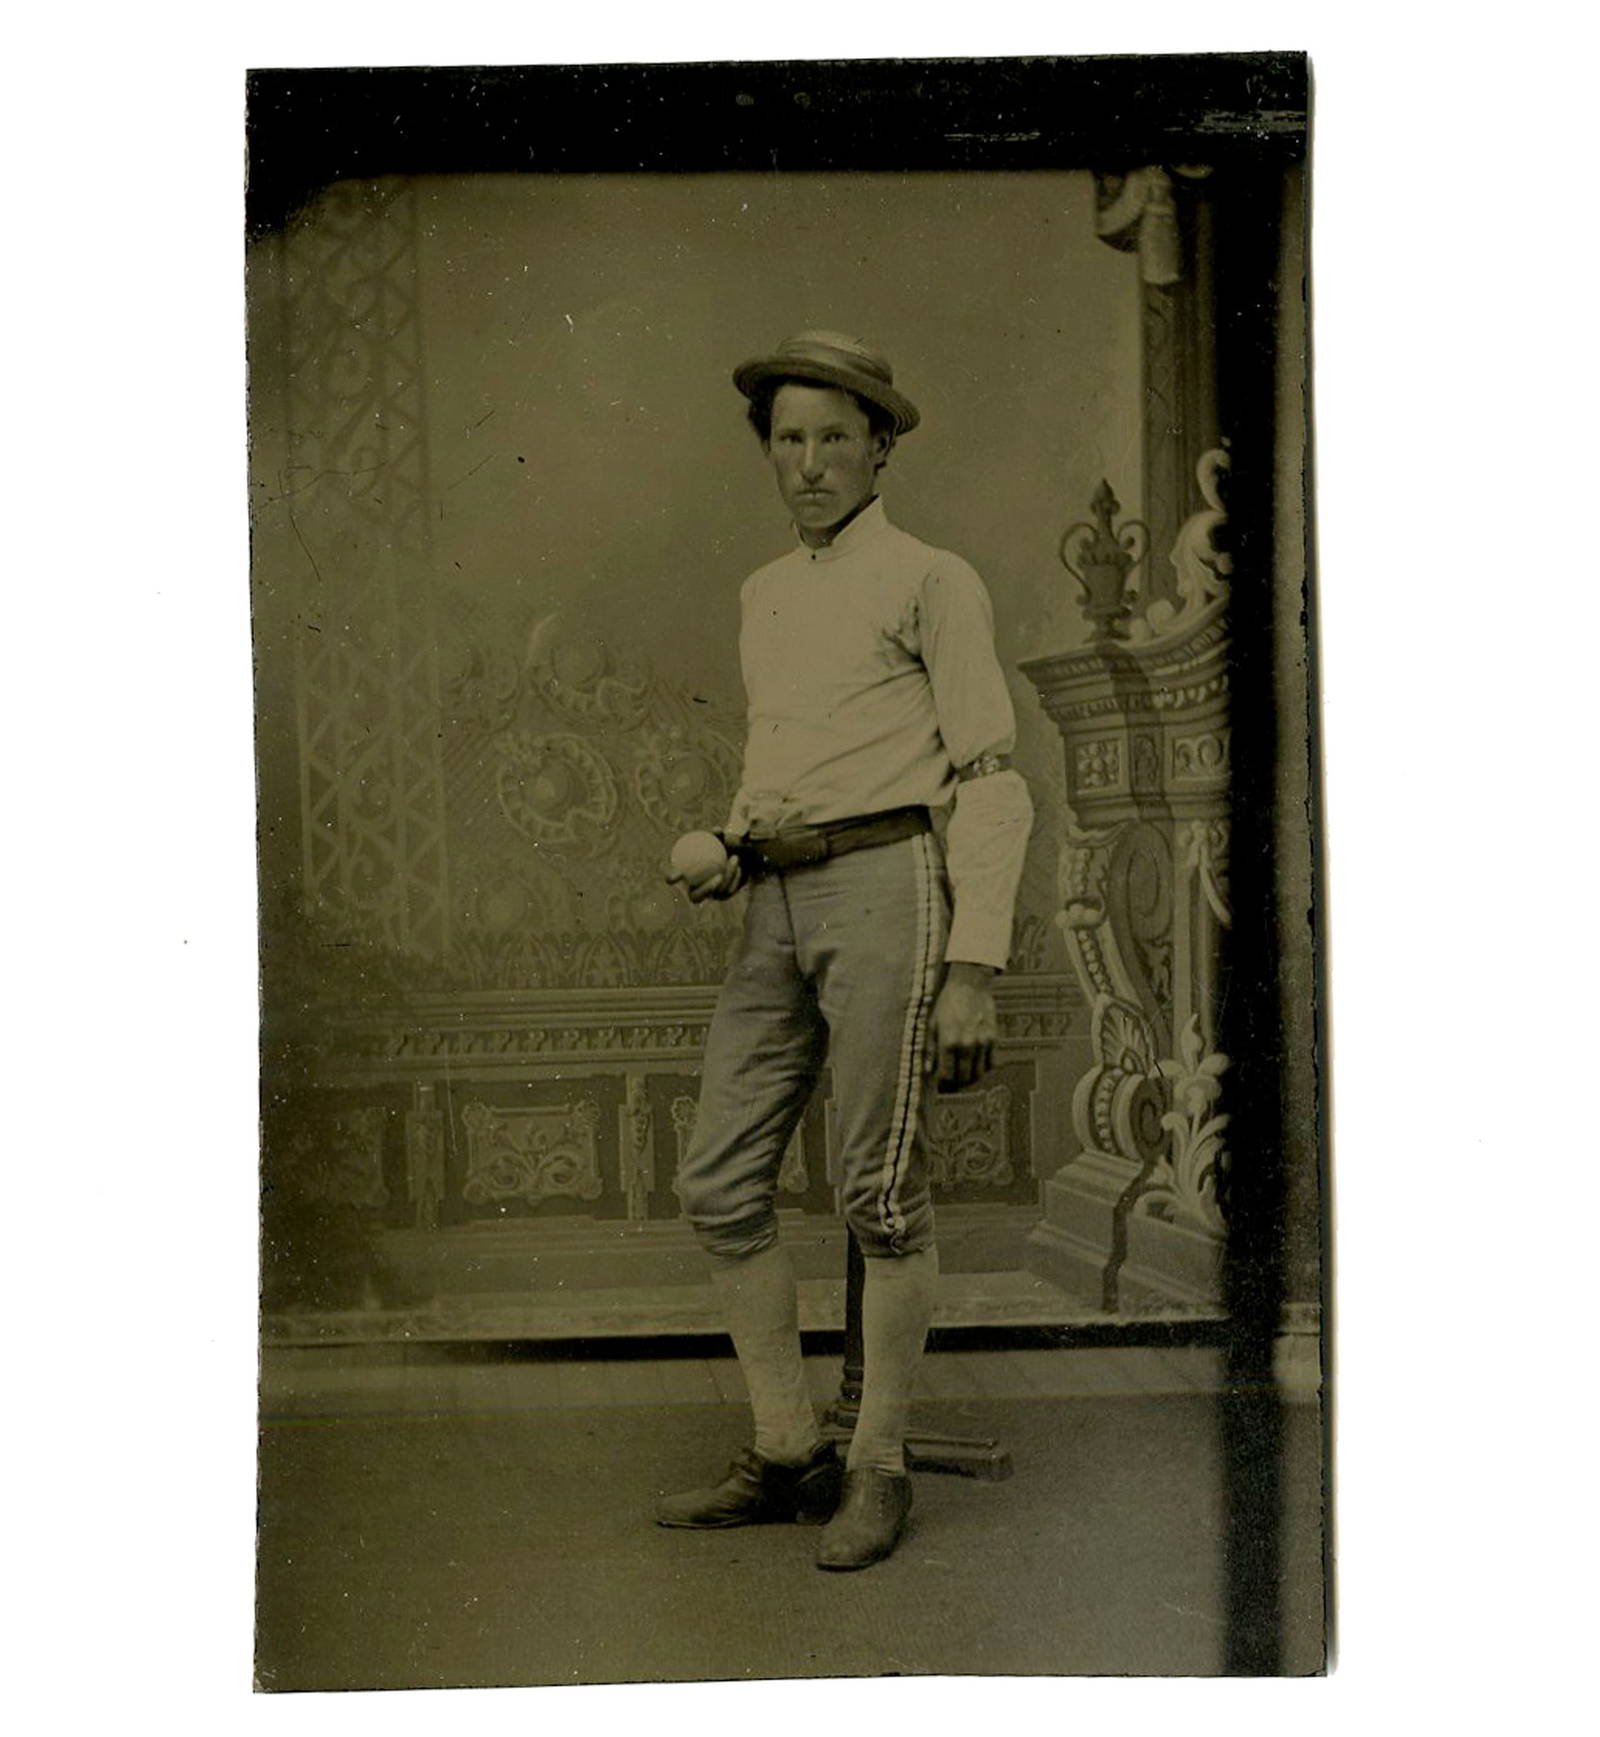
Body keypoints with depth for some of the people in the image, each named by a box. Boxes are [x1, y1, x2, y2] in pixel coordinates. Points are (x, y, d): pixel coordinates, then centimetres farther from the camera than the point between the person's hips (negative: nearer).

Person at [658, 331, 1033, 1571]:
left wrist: (974, 971, -14)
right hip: (783, 911, 7)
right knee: (721, 1186, 2)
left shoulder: (934, 582, 0)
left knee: (882, 1192, -3)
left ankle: (879, 1469, 11)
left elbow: (993, 786, -5)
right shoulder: (767, 595, 20)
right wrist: (730, 854, 8)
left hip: (889, 887, -7)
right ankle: (789, 1457, 13)